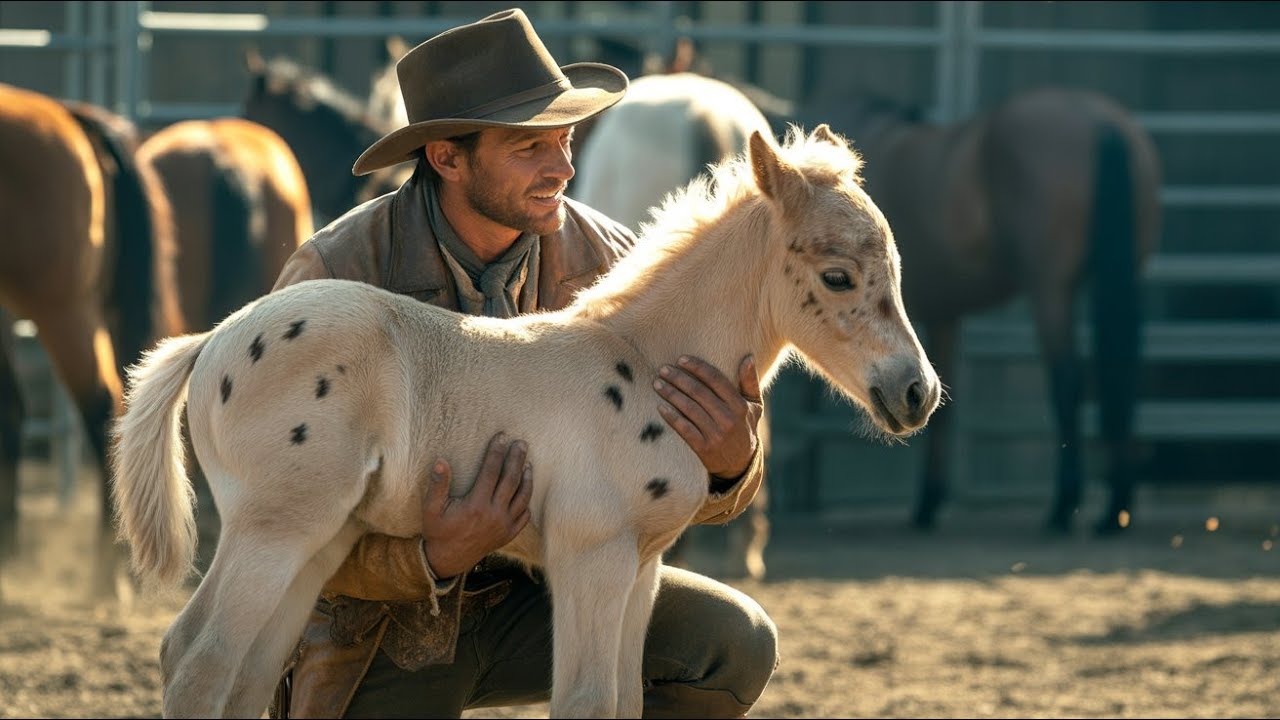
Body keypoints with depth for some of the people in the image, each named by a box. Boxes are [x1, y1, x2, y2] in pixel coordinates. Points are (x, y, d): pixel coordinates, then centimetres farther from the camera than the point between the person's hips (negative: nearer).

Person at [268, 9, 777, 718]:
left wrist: (728, 463, -31)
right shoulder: (332, 279, -21)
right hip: (380, 627, -3)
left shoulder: (604, 260, -9)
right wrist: (436, 557, -40)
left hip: (530, 591, 4)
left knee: (737, 646, -18)